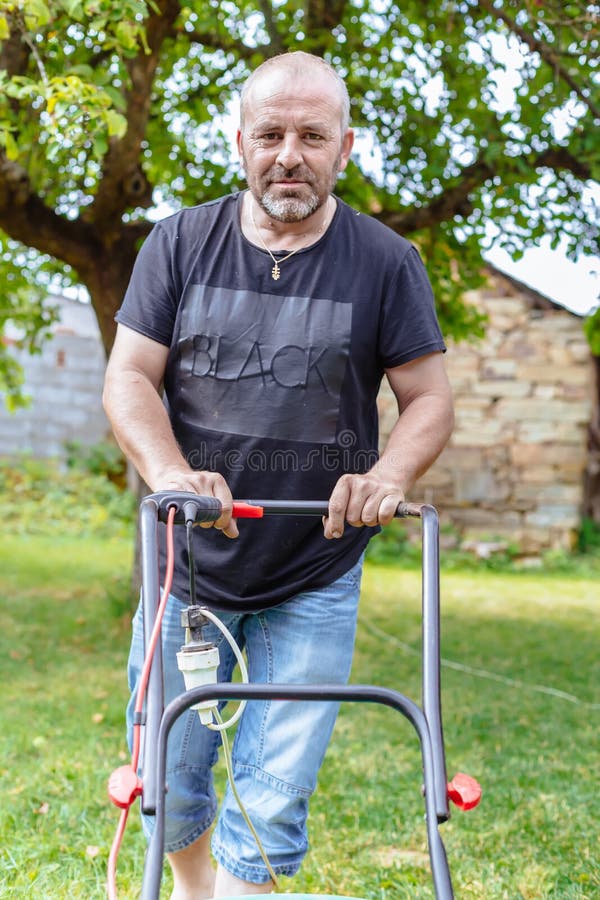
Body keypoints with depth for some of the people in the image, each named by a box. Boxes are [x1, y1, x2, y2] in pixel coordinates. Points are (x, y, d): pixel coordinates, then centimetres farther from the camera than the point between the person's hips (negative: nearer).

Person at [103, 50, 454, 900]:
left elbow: (429, 397, 0)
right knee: (168, 779, 12)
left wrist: (387, 477, -21)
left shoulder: (386, 262, -3)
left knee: (274, 799, -2)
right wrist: (170, 470, -22)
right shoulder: (180, 243, 0)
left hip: (314, 581, -1)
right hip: (188, 564, 2)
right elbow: (130, 377, -2)